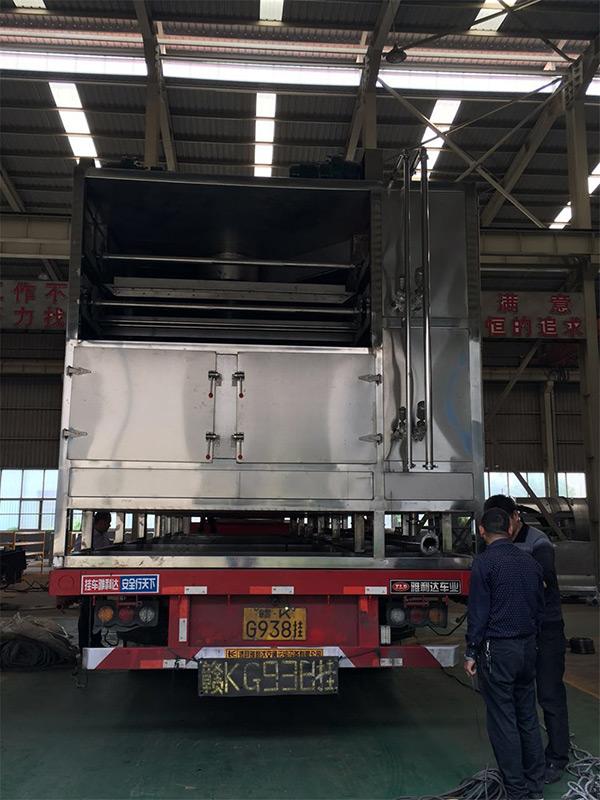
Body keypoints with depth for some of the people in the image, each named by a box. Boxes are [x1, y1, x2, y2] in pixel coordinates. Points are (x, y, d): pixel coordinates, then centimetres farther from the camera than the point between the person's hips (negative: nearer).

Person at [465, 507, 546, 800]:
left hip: (497, 650, -6)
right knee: (528, 717, 16)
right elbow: (540, 608, 13)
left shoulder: (484, 563, -13)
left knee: (503, 721, 3)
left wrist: (471, 653, -6)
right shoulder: (530, 562, 6)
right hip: (527, 648, 7)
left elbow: (478, 612, -14)